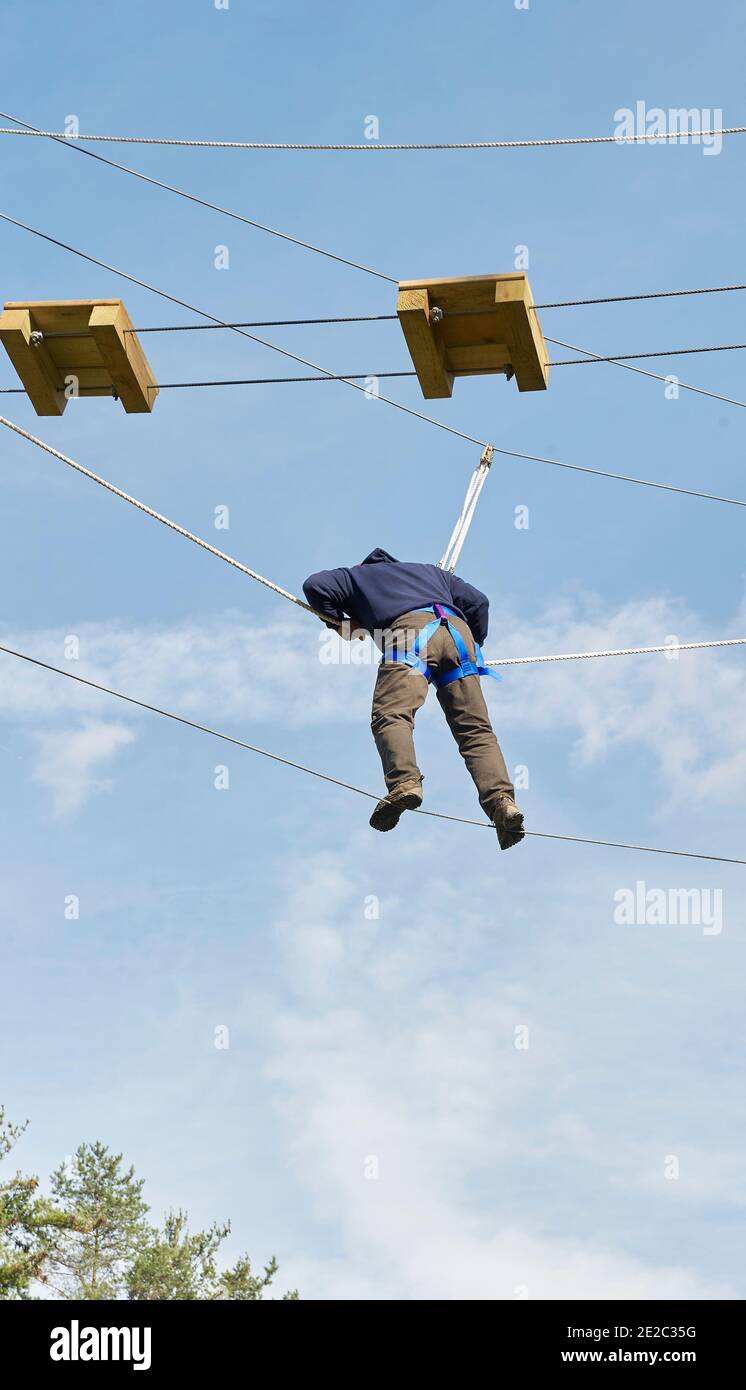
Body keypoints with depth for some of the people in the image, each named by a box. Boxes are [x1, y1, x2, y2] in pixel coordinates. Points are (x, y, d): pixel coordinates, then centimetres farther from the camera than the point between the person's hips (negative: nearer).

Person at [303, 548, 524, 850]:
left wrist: (338, 621, 31)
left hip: (410, 627, -4)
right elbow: (478, 601, 32)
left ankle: (404, 783, -46)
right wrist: (475, 644, 41)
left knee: (391, 715, -19)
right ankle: (501, 800, -21)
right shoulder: (432, 572, 43)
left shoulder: (357, 576, 34)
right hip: (457, 631, 4)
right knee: (475, 729, -1)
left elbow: (315, 586, 19)